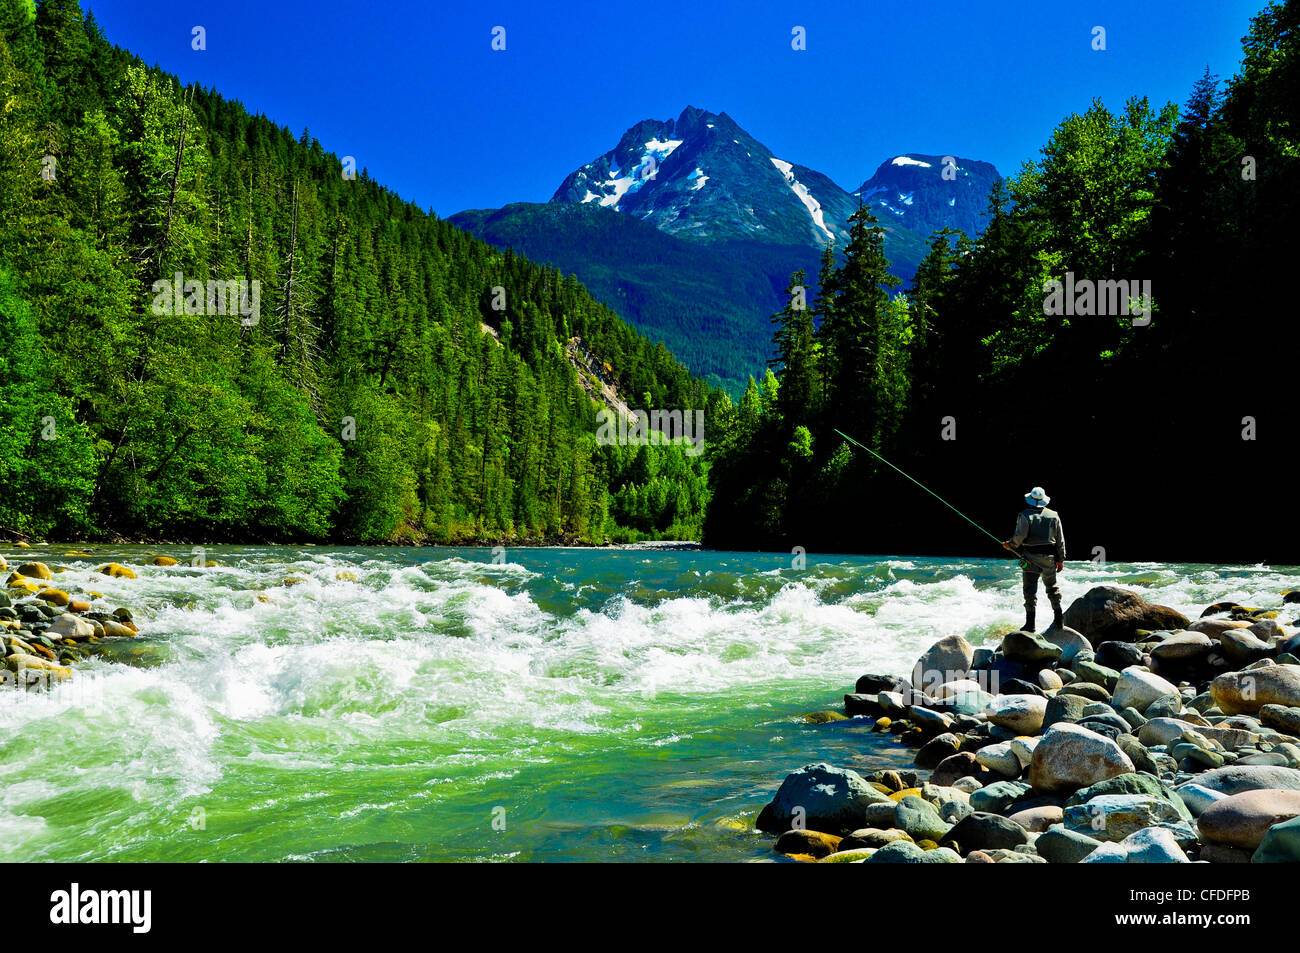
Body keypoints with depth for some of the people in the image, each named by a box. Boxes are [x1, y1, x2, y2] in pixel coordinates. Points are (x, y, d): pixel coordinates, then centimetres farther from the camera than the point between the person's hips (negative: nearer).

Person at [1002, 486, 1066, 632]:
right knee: (1052, 587, 18)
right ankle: (1058, 619, 22)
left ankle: (1030, 623, -5)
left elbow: (1020, 536, -18)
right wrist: (1060, 560, 13)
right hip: (1049, 557, 3)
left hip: (1031, 557, -3)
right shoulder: (1054, 516, 5)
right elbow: (1060, 540, 7)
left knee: (1030, 589, -1)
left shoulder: (1025, 515, -7)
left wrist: (1011, 545, 1)